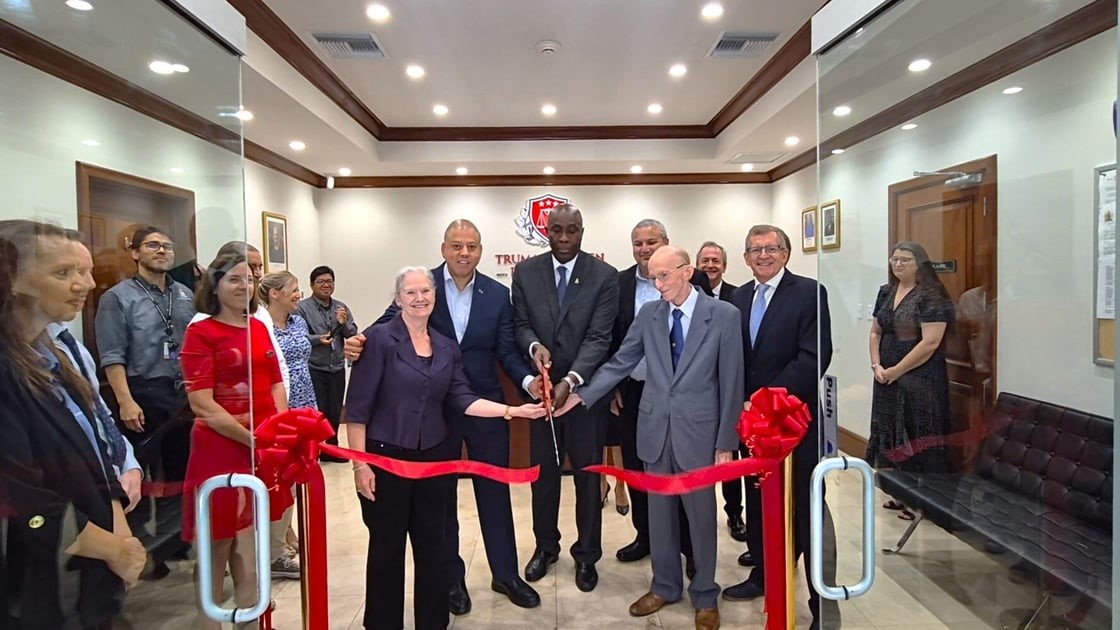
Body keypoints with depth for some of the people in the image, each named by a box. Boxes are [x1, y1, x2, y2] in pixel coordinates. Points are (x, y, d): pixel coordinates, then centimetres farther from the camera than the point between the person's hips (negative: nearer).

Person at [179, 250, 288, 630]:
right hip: (221, 448, -5)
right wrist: (252, 439, -18)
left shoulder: (259, 328, 10)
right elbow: (201, 405, -14)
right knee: (219, 543, 8)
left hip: (265, 449, 5)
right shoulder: (201, 333, -8)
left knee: (249, 544, 16)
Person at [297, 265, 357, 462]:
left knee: (335, 412, 12)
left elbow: (353, 334, 5)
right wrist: (317, 339, -24)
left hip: (337, 368, 5)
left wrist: (344, 323, -13)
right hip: (313, 369, -5)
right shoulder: (303, 308, -5)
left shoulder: (341, 307, 10)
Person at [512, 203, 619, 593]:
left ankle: (586, 554, 28)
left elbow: (599, 337, -14)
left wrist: (571, 380, -27)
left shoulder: (605, 276, -8)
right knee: (543, 471, 14)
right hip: (541, 386, 2)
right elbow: (520, 324, 2)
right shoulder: (525, 272, 1)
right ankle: (545, 546, 34)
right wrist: (534, 345, -21)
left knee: (587, 474, 10)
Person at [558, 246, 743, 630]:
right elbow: (620, 363, 5)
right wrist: (580, 395, -4)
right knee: (659, 514, 16)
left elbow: (731, 383, -6)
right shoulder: (648, 313, 2)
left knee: (701, 516, 11)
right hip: (655, 430, 3)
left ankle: (705, 595, 32)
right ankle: (665, 586, 36)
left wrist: (726, 442, -7)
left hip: (698, 432, -3)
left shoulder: (724, 315, -7)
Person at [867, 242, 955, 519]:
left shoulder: (931, 297, -12)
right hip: (887, 379, 7)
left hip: (920, 380, -7)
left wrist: (897, 370, -15)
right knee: (892, 436, 13)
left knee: (917, 439, 1)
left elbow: (930, 342, -19)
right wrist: (876, 365, -1)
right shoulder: (886, 292, 9)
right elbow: (876, 332, 13)